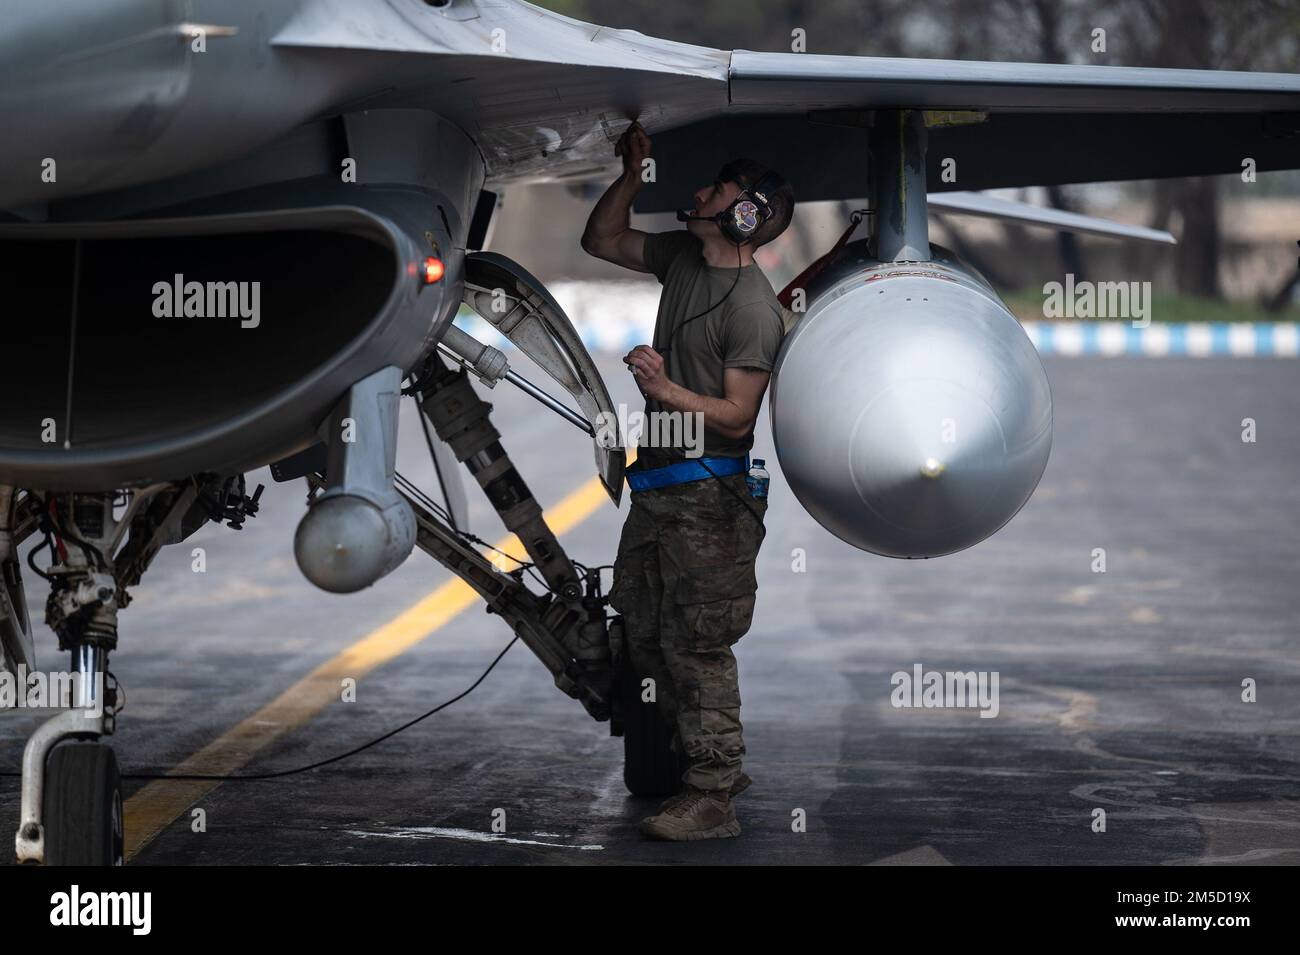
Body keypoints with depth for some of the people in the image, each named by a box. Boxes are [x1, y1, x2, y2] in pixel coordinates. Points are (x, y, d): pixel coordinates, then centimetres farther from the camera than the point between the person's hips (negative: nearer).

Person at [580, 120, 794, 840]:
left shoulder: (755, 308, -16)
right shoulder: (682, 258, 9)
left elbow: (736, 415, -18)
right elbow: (602, 240, 23)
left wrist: (667, 390, -29)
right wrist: (633, 172, 10)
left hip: (710, 495, -9)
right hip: (657, 484, 9)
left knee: (697, 646, -9)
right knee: (646, 638, 12)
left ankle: (712, 798, -6)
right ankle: (712, 764, 22)